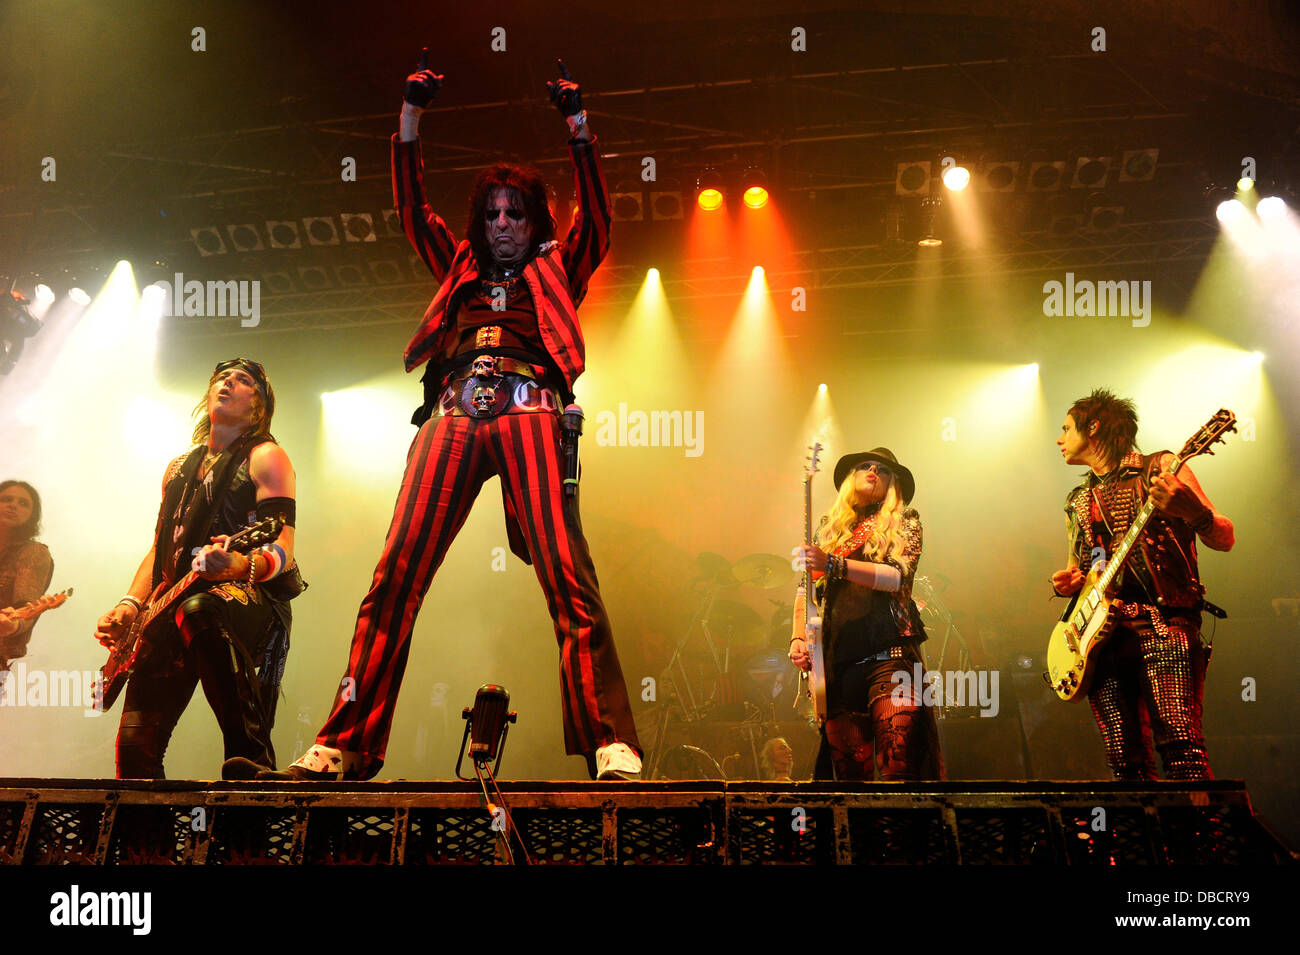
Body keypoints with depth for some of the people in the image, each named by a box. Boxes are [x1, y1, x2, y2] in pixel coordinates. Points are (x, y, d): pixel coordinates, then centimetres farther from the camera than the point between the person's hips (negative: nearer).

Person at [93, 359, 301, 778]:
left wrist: (242, 566, -32)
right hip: (172, 610, 6)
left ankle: (252, 766, -38)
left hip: (250, 595, -6)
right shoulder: (180, 468, 23)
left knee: (199, 610, -41)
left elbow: (282, 549, -10)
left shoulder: (265, 457, 2)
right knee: (136, 741, -9)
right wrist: (130, 605, 9)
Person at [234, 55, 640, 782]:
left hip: (528, 410, -2)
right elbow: (413, 210, 29)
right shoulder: (461, 267, 34)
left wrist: (578, 123, 10)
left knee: (568, 575, -18)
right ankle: (340, 750, -14)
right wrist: (411, 116, 22)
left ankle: (613, 751, -23)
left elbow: (597, 214, 17)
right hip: (452, 414, 3)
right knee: (397, 574, -11)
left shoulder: (555, 270, 28)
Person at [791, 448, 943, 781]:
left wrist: (832, 564, -18)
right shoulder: (830, 529, 21)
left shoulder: (903, 522, 11)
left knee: (900, 769, -17)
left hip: (890, 657, -3)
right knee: (849, 772, 1)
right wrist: (798, 638, 3)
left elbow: (899, 576, -8)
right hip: (836, 663, 4)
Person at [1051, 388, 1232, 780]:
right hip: (1100, 633, 5)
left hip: (1163, 621, -5)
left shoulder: (1161, 468, 6)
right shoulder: (1078, 501, 22)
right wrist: (1066, 582, 8)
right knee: (1125, 758, -4)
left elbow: (1224, 539, 0)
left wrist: (1193, 511, -22)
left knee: (1180, 743, -20)